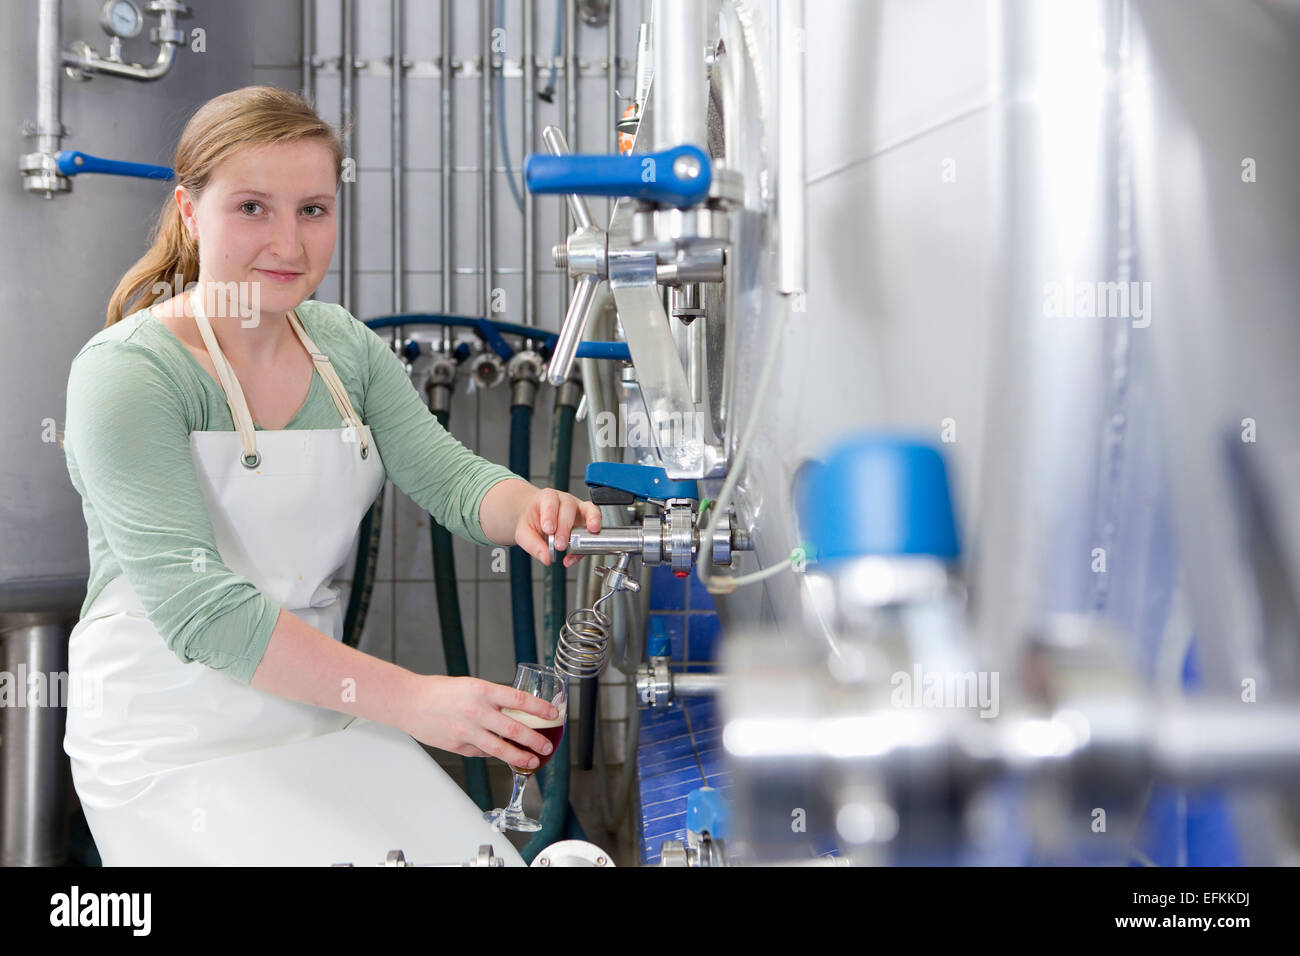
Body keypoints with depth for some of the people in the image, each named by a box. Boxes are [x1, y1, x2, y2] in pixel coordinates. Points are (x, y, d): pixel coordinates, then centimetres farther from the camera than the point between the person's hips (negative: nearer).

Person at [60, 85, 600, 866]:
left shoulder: (346, 347, 5)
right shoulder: (125, 374, -16)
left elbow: (448, 474, -3)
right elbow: (197, 608, -25)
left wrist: (528, 511, -29)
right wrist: (407, 699, -33)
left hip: (324, 717, 6)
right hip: (173, 747, -6)